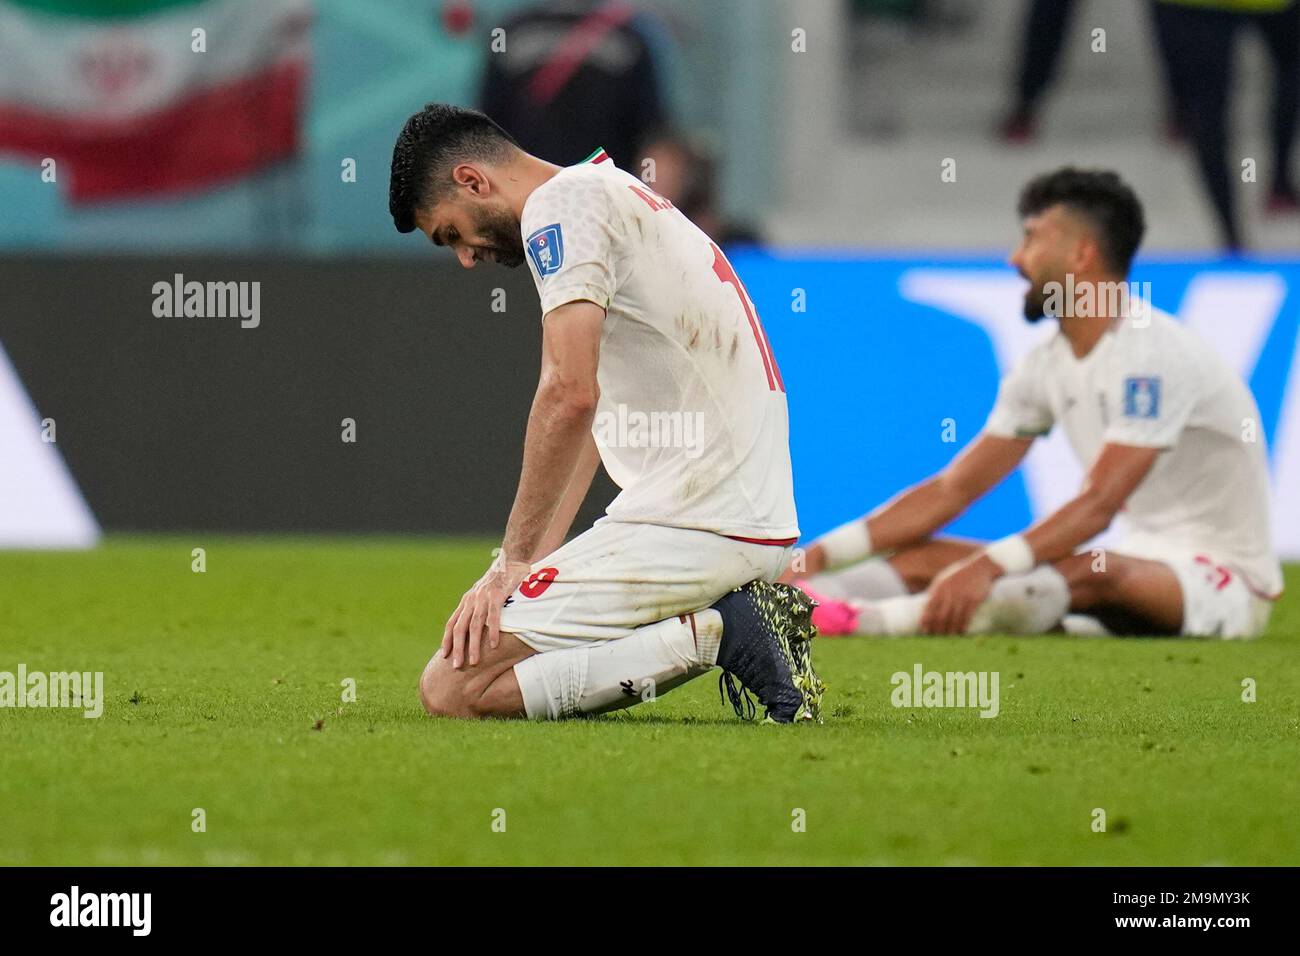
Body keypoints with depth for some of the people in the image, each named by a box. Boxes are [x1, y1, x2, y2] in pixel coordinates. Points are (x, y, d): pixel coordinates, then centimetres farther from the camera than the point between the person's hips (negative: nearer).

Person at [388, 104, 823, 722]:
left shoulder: (560, 202, -7)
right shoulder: (621, 196, 24)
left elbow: (571, 394, -19)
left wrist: (515, 560, -12)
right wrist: (536, 558, 18)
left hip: (694, 526, -10)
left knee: (453, 689, -11)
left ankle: (715, 634, -11)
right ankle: (728, 618, 7)